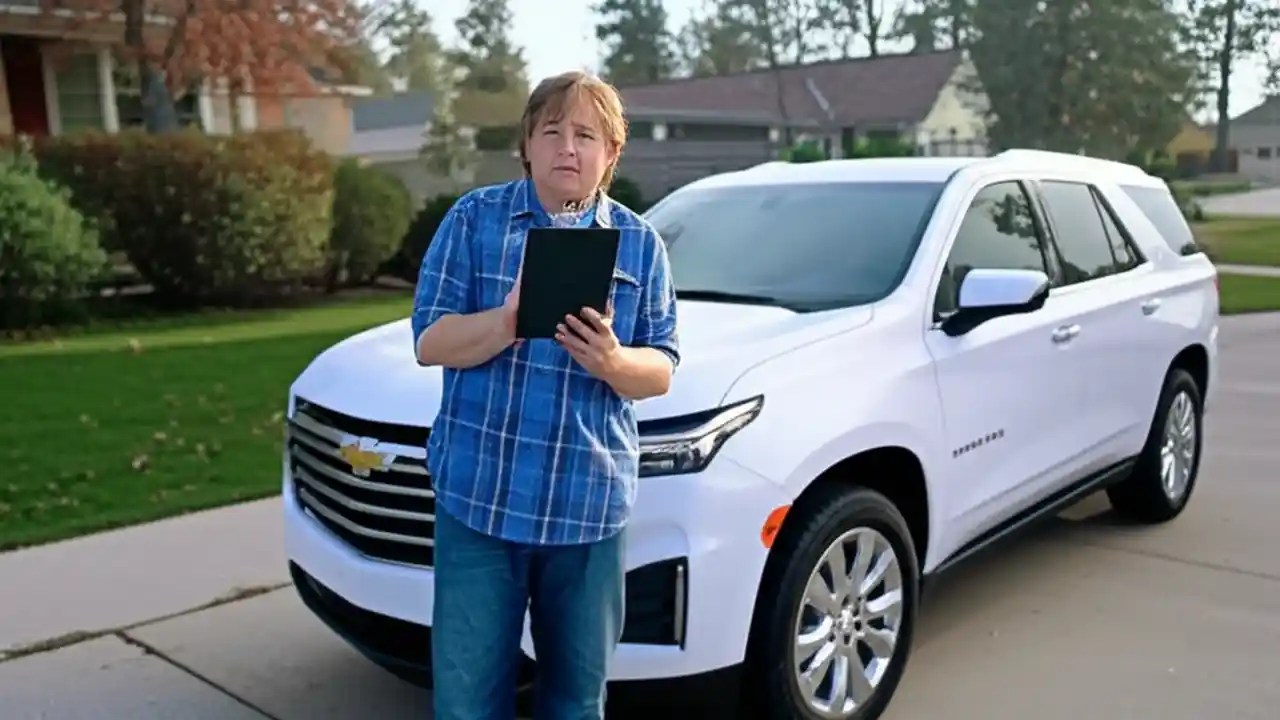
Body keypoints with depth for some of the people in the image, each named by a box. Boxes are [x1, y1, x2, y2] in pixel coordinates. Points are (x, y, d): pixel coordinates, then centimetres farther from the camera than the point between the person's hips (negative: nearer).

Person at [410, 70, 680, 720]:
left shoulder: (640, 242, 5)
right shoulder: (474, 218, 0)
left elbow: (662, 371, 3)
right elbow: (429, 341, -5)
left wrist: (611, 361, -19)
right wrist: (509, 320, -23)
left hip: (592, 501, 2)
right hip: (478, 493, -1)